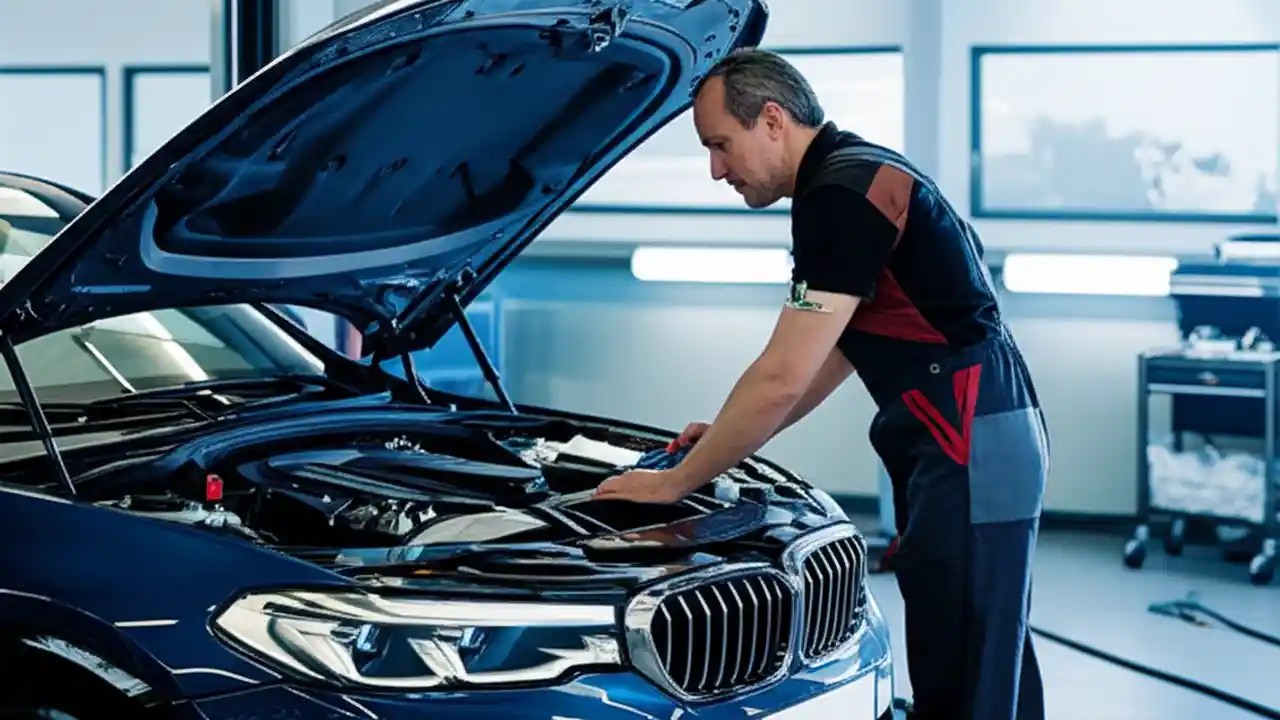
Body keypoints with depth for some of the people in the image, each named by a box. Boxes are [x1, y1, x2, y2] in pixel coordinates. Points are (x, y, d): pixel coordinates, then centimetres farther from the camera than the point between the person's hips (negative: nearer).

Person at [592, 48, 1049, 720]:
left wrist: (676, 482, -9)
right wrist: (729, 436, 21)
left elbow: (782, 378, -19)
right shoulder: (856, 175, 16)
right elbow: (836, 353, 24)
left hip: (970, 449, -11)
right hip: (979, 442, 11)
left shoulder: (842, 195, -16)